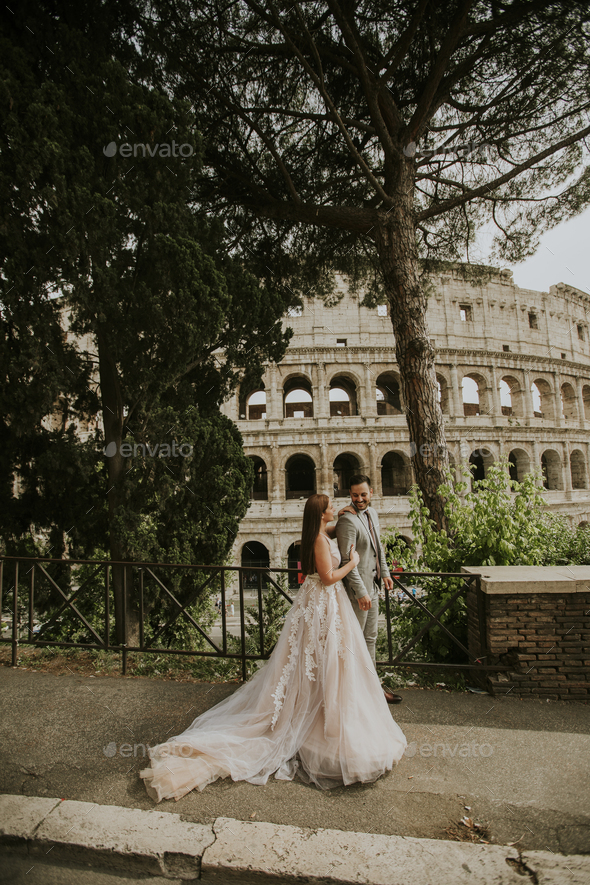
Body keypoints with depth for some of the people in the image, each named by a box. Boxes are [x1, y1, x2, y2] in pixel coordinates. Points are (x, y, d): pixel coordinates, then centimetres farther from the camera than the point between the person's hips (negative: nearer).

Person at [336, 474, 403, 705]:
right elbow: (347, 560, -23)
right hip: (357, 587, -9)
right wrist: (361, 592, -22)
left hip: (372, 584, 9)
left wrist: (385, 572, 17)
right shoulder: (347, 520, -22)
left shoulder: (372, 513, 7)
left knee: (370, 638, 19)